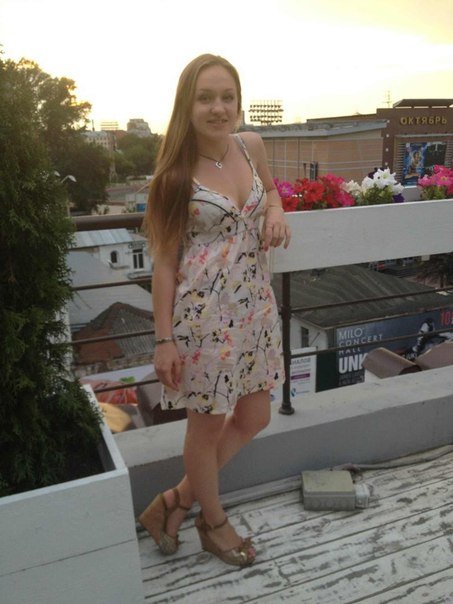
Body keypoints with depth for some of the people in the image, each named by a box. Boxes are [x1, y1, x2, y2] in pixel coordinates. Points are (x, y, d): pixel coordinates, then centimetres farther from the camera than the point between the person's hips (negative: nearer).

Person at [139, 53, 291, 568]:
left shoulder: (252, 146, 2)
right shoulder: (177, 172, -11)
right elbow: (165, 260, -9)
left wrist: (276, 212, -1)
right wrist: (164, 338, -10)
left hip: (256, 304, 7)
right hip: (204, 312, -6)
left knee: (254, 418, 15)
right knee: (208, 424, 11)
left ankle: (177, 500, 35)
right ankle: (214, 522, 38)